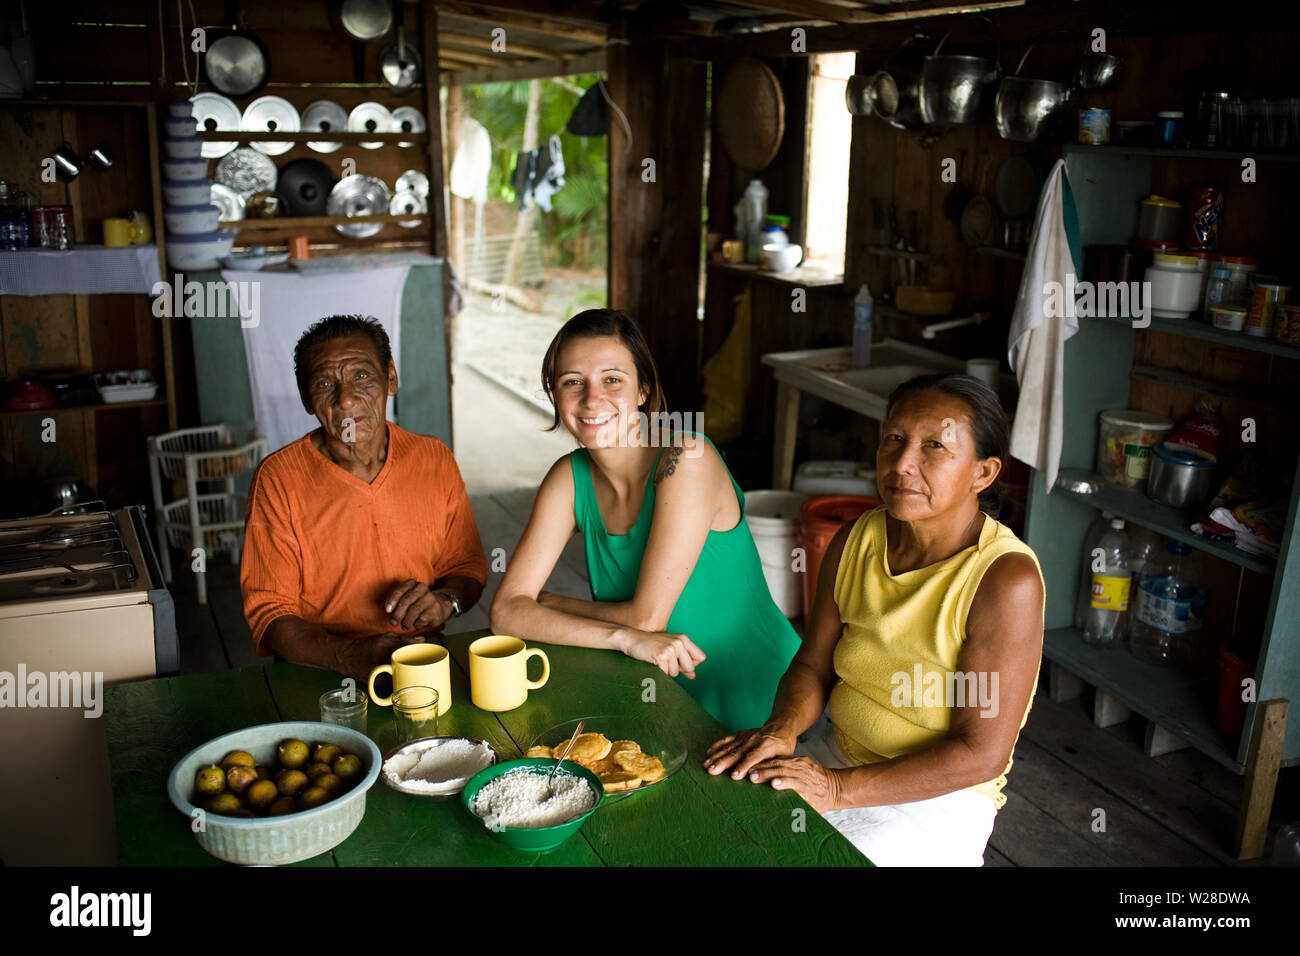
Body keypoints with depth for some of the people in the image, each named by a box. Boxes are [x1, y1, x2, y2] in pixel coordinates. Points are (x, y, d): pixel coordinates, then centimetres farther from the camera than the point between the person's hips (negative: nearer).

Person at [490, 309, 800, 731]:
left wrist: (548, 603, -5)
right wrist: (623, 636, -23)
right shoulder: (569, 478, -3)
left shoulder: (686, 457, -21)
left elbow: (647, 617, -20)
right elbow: (507, 611, -8)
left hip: (761, 704, -6)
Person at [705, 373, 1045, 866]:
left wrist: (838, 788, -23)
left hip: (939, 795, -5)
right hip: (836, 753, 5)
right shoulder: (855, 541, -4)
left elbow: (981, 755, -21)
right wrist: (783, 729, -16)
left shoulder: (1006, 580, -23)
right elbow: (812, 665, 5)